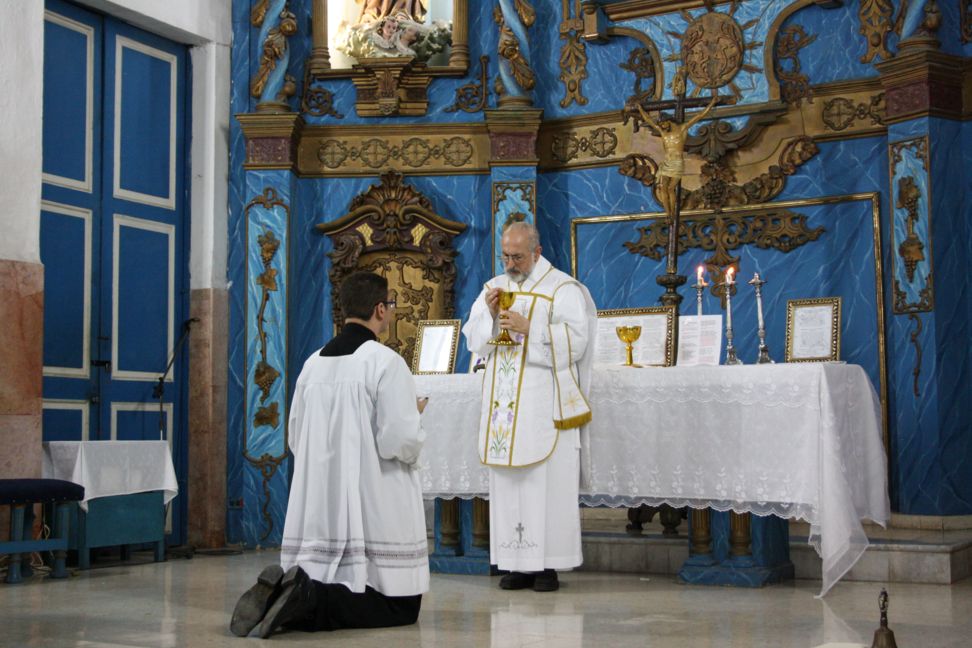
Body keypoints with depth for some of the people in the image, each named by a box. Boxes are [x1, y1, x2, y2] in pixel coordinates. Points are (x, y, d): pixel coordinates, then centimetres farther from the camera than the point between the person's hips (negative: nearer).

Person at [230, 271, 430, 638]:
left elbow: (296, 440, 14)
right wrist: (415, 416, 5)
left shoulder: (313, 363, 7)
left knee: (332, 584, 22)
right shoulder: (385, 361, -13)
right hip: (374, 510, -6)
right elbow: (402, 442, -16)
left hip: (320, 508, 7)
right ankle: (306, 598, -17)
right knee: (399, 606, 4)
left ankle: (284, 590, -7)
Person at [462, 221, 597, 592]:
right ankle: (519, 563, 8)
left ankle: (548, 564, 0)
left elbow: (575, 341, -12)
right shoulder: (494, 288, 15)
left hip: (544, 404, -5)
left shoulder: (562, 289, -2)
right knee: (507, 482, 3)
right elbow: (473, 341, 12)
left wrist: (528, 329, -18)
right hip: (504, 404, 5)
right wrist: (489, 315, -6)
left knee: (548, 481, -6)